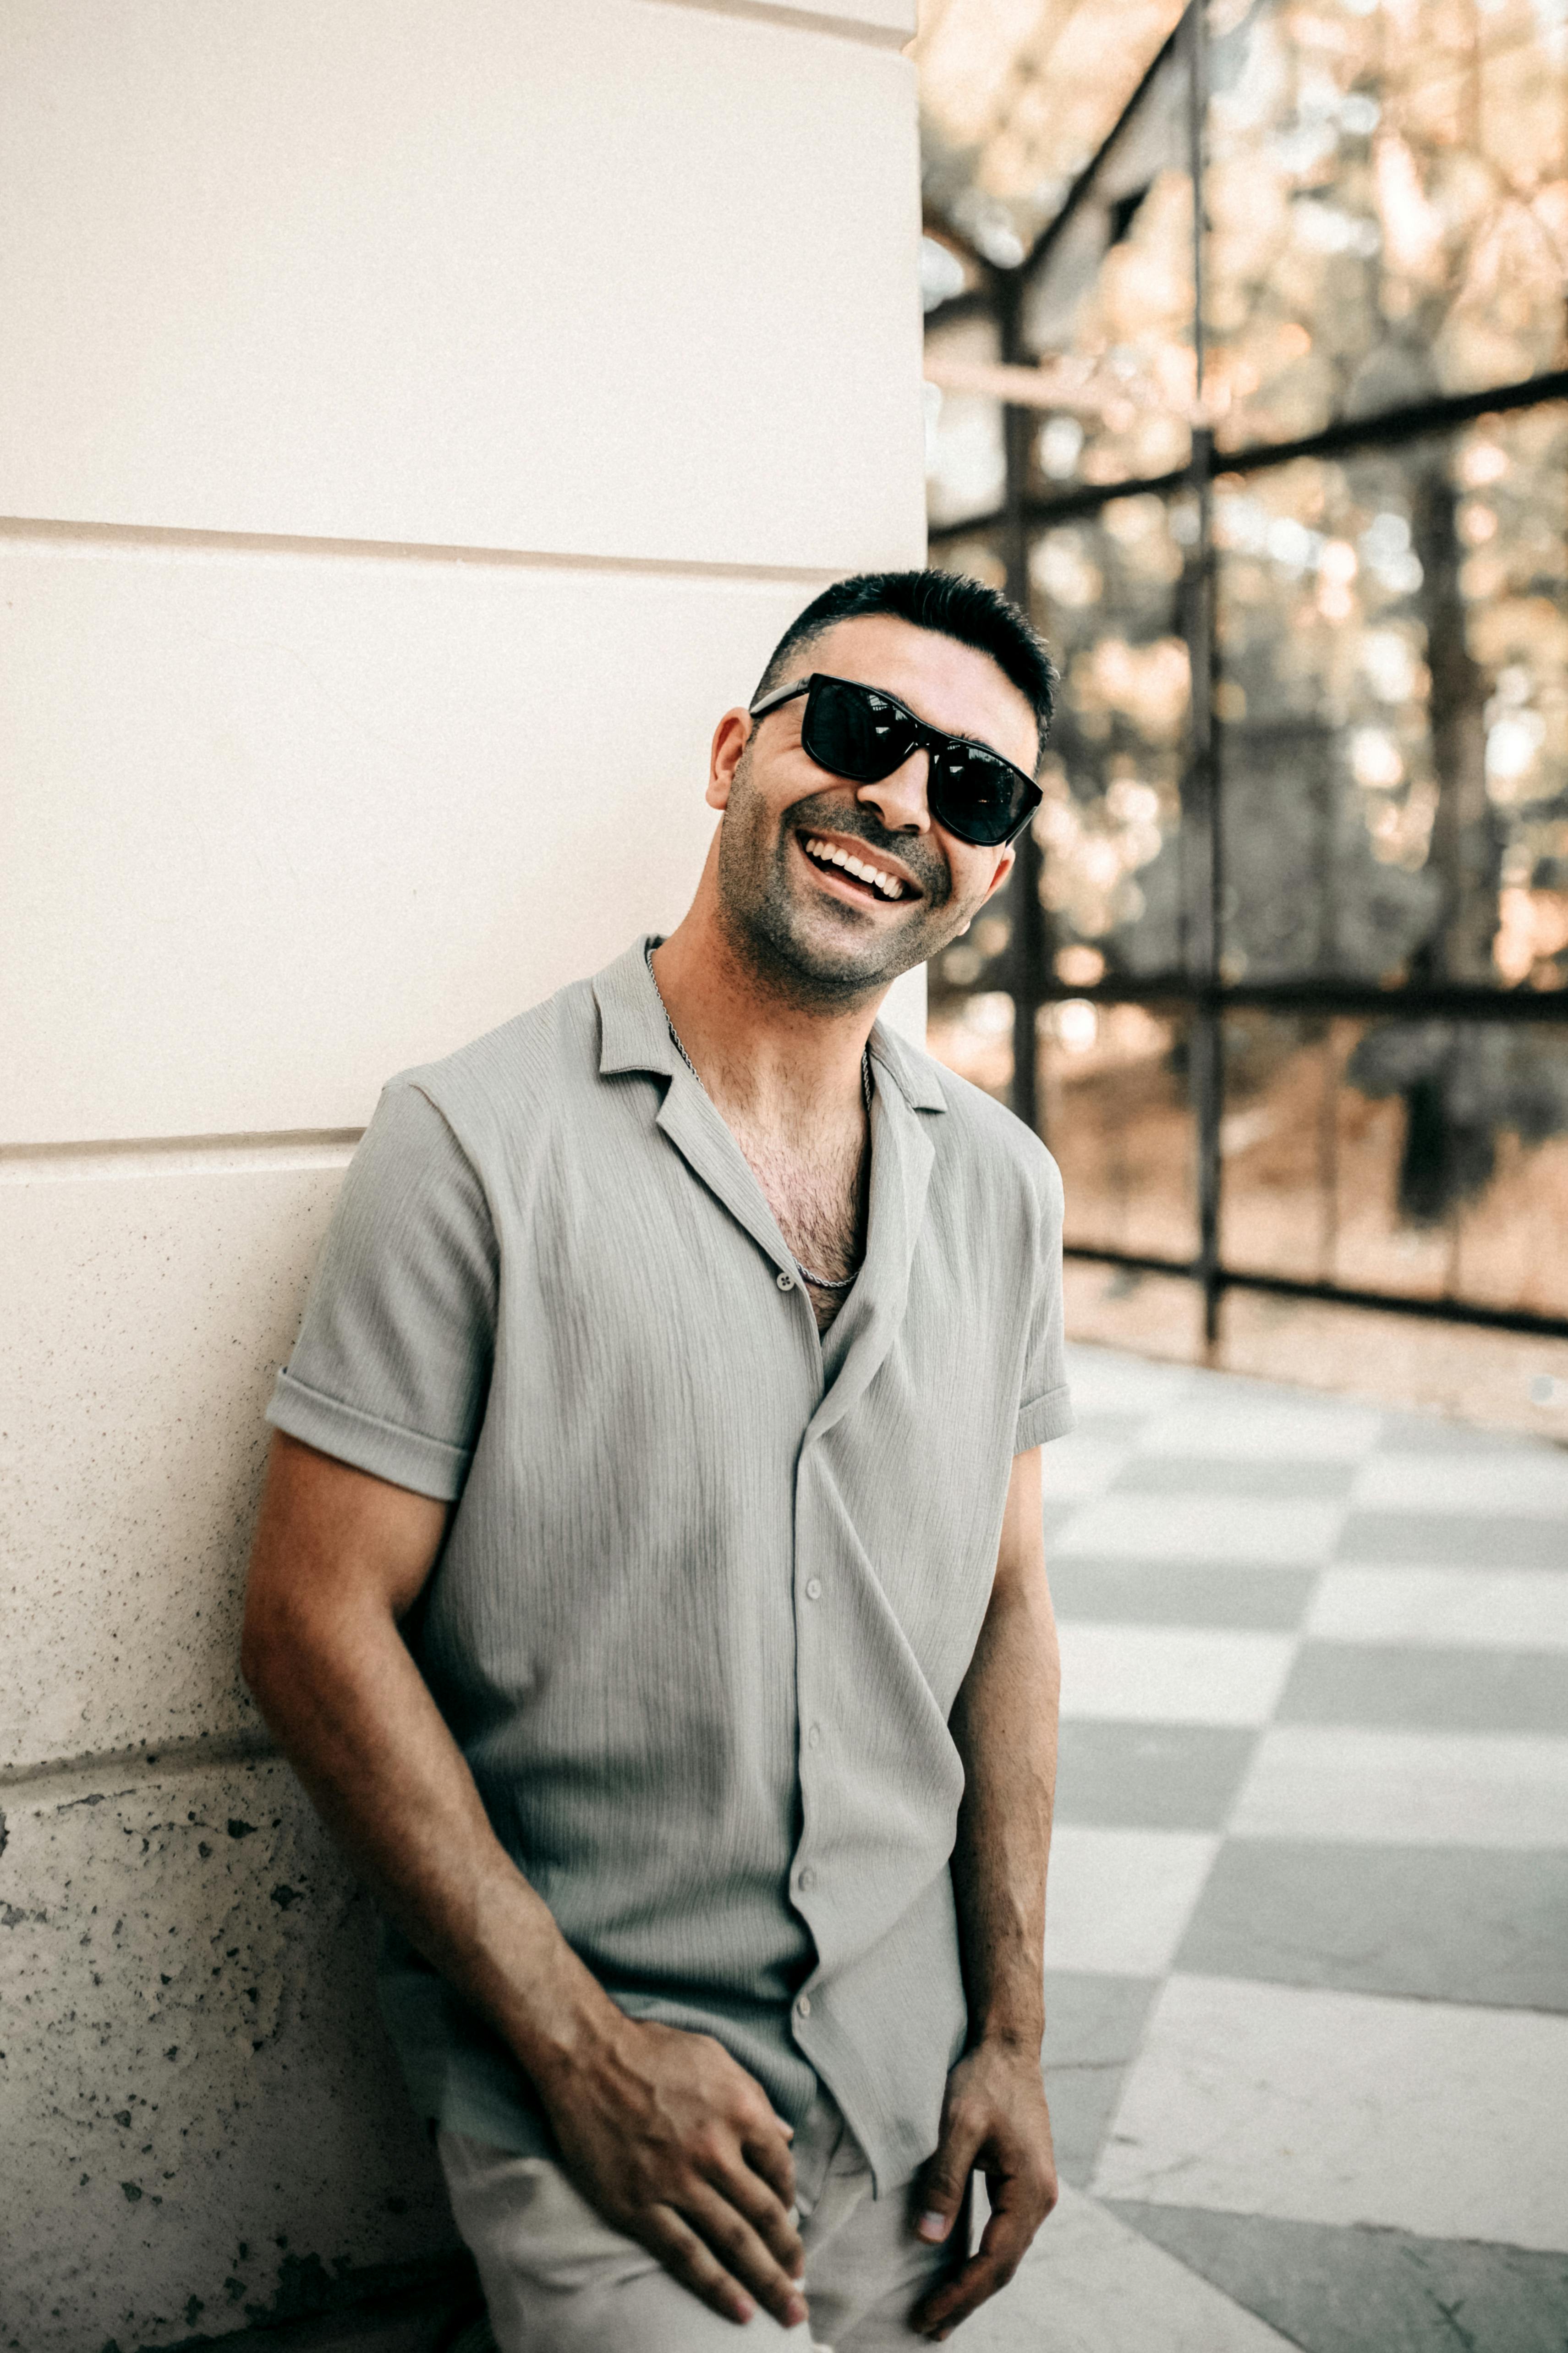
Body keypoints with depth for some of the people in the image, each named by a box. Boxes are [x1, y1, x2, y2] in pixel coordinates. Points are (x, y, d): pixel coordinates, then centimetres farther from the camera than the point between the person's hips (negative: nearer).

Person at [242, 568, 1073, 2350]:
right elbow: (317, 1622, -13)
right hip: (577, 2070, -4)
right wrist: (583, 2051, -14)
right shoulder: (474, 1143, -14)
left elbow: (1004, 1607, 7)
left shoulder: (1001, 1184, 2)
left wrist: (1013, 2033, 3)